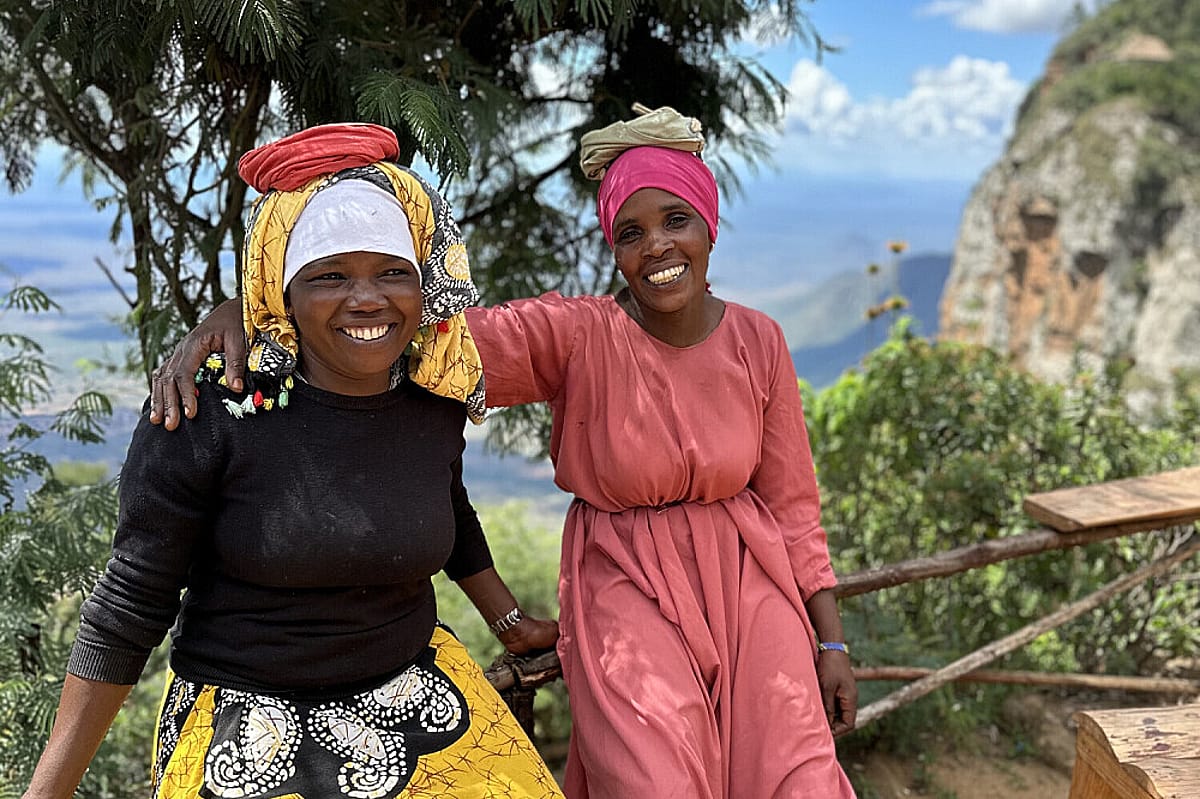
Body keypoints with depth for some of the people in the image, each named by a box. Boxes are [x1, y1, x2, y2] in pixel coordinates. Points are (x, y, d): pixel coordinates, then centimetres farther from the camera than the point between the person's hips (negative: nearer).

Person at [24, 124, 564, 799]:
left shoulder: (436, 405, -7)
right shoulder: (211, 413, -20)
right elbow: (128, 611, -14)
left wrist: (512, 622, 22)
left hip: (415, 699, 4)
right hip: (247, 740, -4)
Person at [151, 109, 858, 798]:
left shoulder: (758, 340, -4)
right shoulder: (575, 335, -16)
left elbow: (791, 500, 3)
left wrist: (831, 640, 3)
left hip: (748, 585, 3)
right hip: (627, 591, -3)